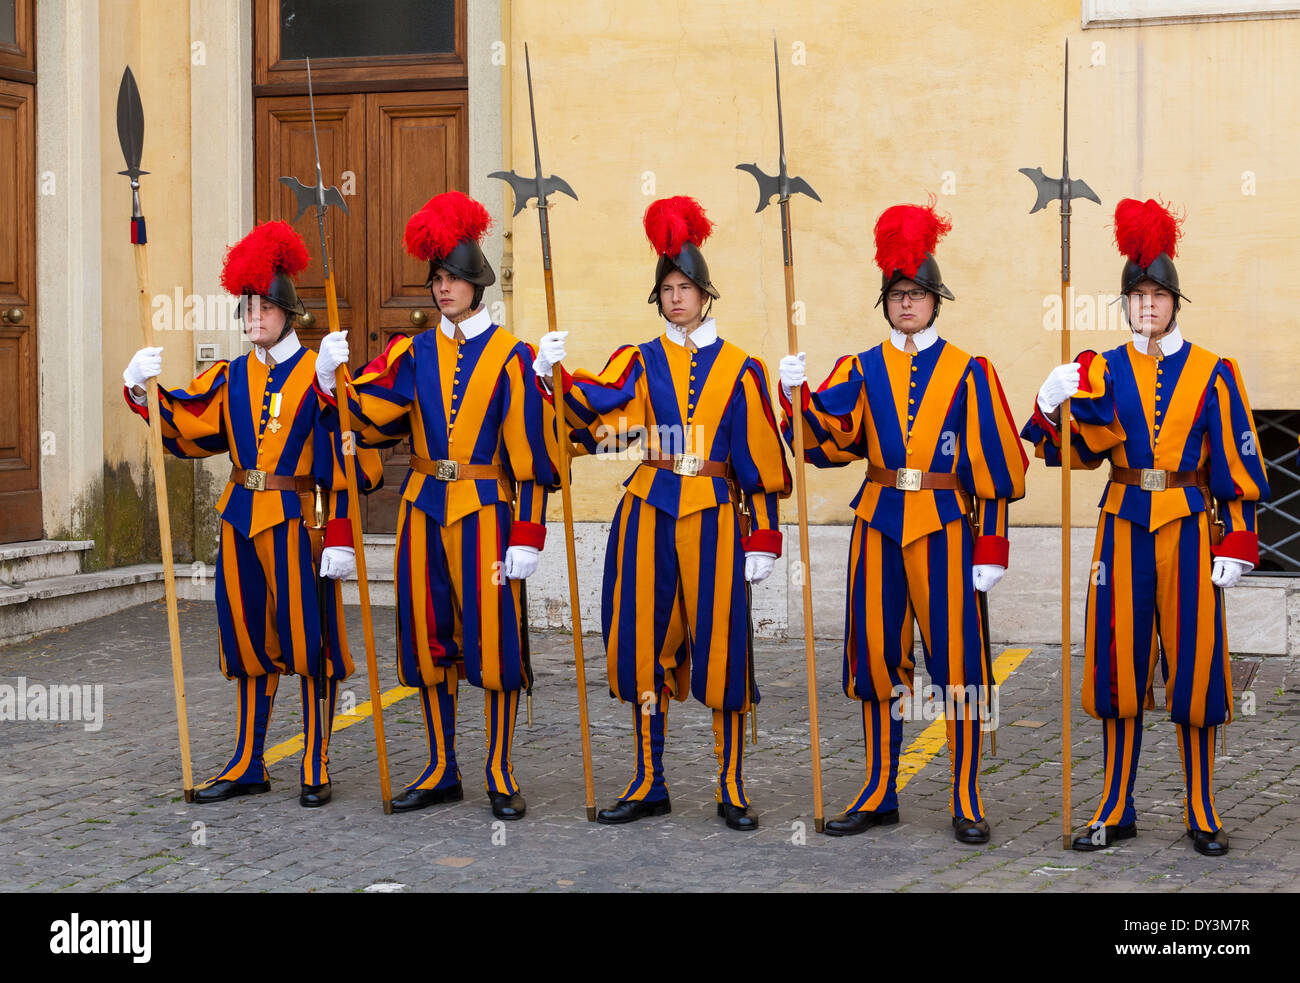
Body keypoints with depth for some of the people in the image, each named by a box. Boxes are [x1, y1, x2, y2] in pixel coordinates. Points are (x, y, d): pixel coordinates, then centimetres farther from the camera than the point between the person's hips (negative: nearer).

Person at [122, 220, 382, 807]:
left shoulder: (317, 374, -4)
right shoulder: (232, 378, 11)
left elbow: (343, 460, -7)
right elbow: (179, 425, 5)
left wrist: (342, 535, -13)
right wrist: (142, 388, -13)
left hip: (298, 522, -5)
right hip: (242, 522, 5)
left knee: (309, 641, -2)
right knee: (249, 641, 11)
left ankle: (316, 770, 6)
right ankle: (248, 766, 20)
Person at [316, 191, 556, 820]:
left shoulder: (509, 356, -3)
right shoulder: (416, 353, 9)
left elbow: (528, 453, -6)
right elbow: (369, 417, -1)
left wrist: (527, 534, -11)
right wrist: (334, 379, -18)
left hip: (484, 510, -4)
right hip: (423, 509, 4)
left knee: (492, 638, -3)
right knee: (429, 640, 8)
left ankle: (500, 775, 8)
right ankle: (442, 771, 19)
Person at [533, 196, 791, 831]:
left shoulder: (739, 369, 5)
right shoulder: (639, 362, 8)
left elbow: (758, 461, 4)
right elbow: (595, 404, -11)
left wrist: (763, 538, -1)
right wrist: (554, 373, -29)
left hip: (714, 517, -2)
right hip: (648, 515, 2)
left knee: (721, 648, -1)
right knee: (647, 647, 5)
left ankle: (732, 790, 9)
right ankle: (649, 784, 16)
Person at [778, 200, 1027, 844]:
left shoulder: (967, 372, 1)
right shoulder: (862, 370, 8)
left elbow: (992, 466, -1)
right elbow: (828, 439, -3)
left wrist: (991, 548, -6)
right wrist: (799, 394, -21)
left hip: (944, 525, -3)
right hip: (877, 524, 3)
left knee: (957, 659, -2)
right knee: (876, 656, 6)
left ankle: (966, 801, 6)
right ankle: (880, 792, 17)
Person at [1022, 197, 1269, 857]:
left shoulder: (1212, 374, 2)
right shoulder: (1103, 371, 4)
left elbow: (1238, 468, 2)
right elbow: (1086, 448, -10)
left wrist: (1236, 545, -4)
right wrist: (1053, 406, -29)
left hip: (1188, 529, -1)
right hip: (1124, 526, 1)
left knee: (1194, 667, 1)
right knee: (1120, 666, 3)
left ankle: (1202, 815, 11)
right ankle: (1117, 810, 14)